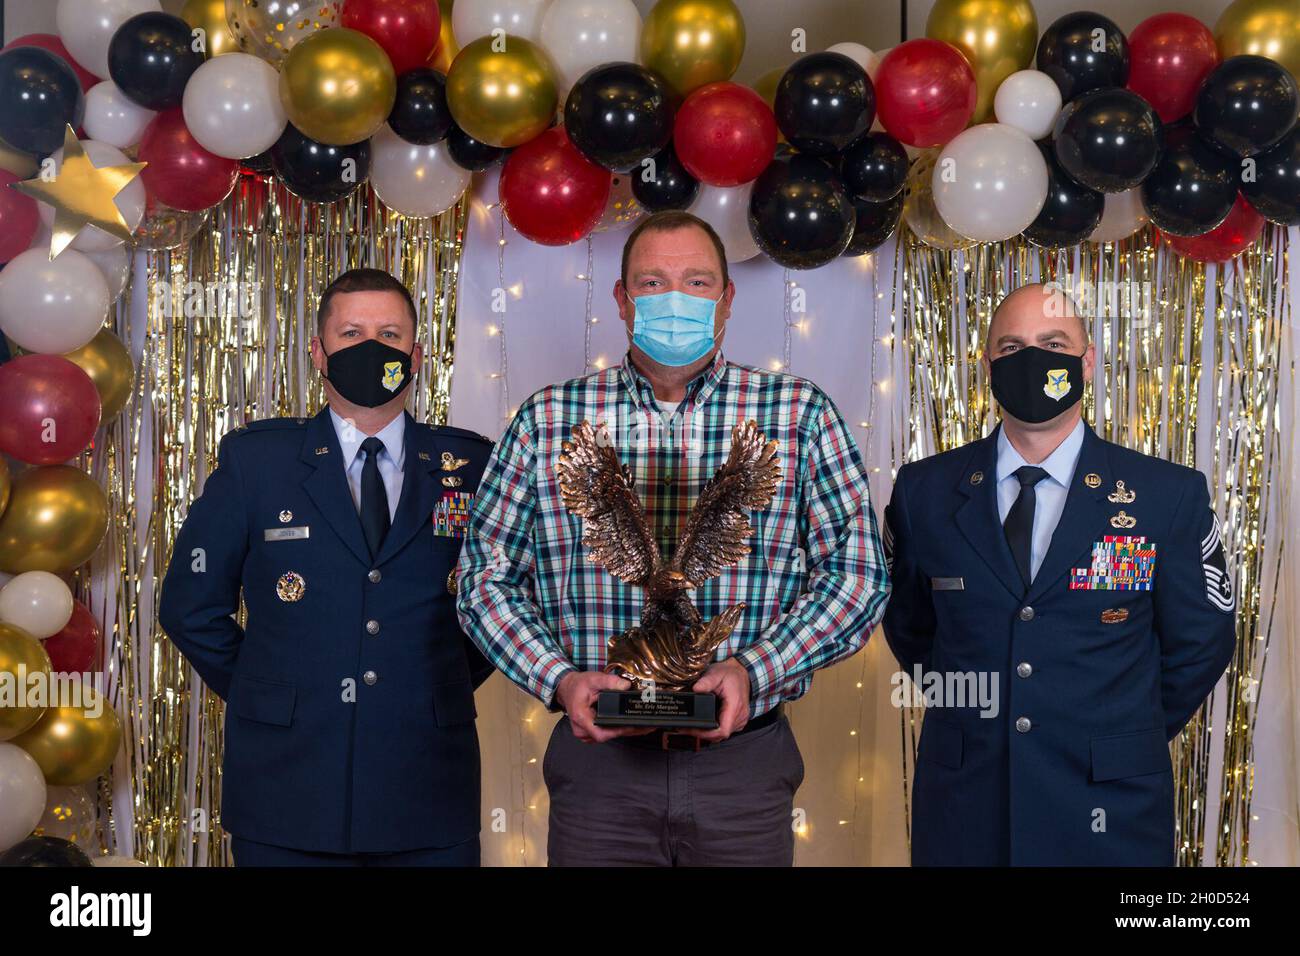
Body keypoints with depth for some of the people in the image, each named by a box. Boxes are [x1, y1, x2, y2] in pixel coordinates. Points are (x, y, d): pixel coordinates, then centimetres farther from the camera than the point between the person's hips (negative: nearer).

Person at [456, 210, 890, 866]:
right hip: (597, 758, 0)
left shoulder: (801, 415, 2)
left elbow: (857, 571, 0)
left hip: (744, 761, 0)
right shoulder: (546, 421, 3)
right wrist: (559, 678, -10)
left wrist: (753, 670, -13)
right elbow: (485, 577, 6)